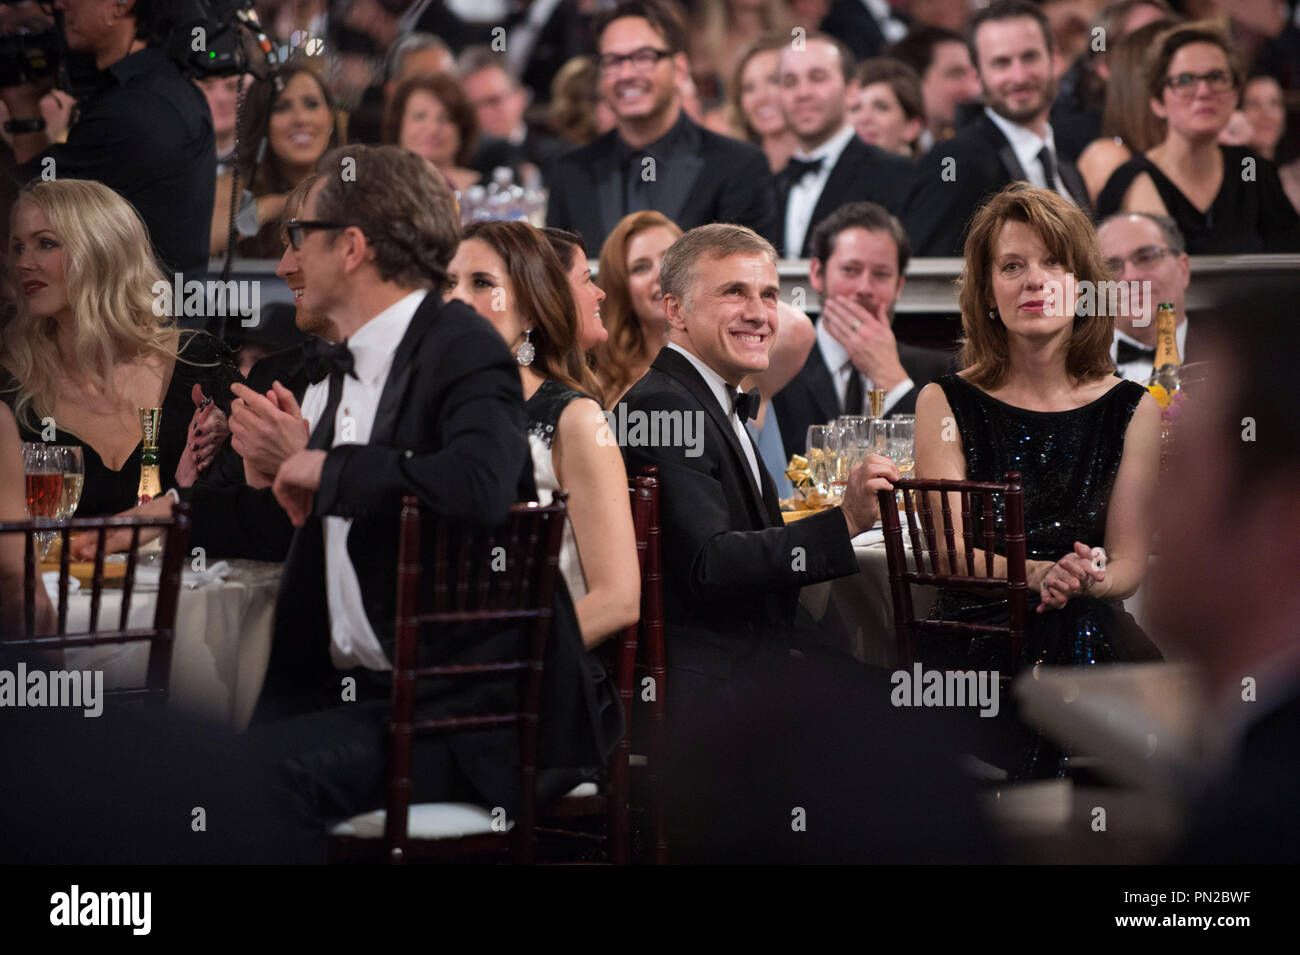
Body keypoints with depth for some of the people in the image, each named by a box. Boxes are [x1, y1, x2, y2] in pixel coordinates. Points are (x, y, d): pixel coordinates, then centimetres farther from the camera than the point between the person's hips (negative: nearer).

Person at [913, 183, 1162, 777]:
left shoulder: (1132, 410, 9)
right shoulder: (946, 404, 6)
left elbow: (1130, 563, 6)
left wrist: (1089, 579, -18)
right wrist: (1037, 575, -23)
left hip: (1089, 637, 2)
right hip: (975, 639, -2)